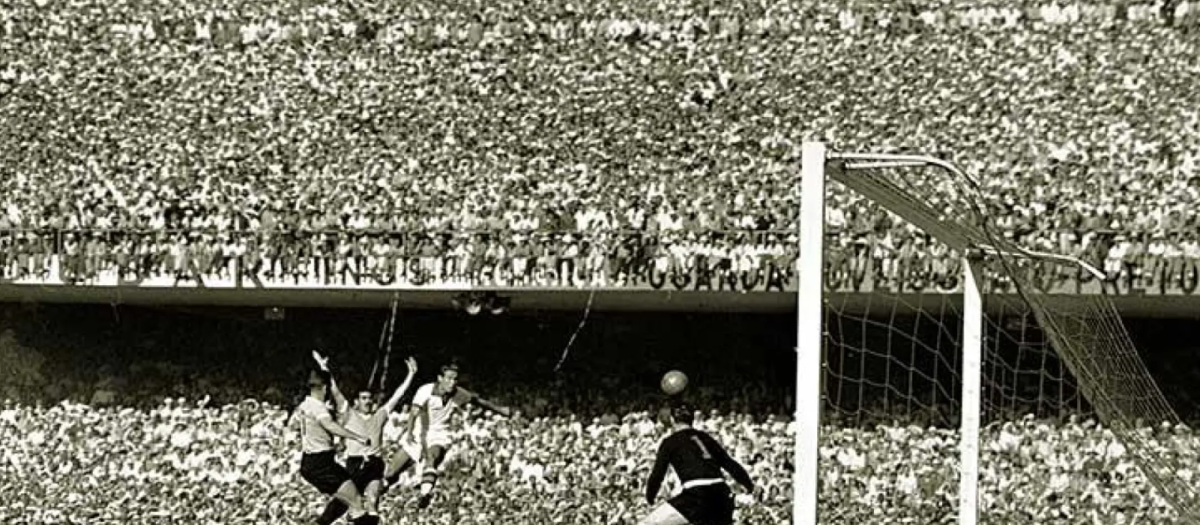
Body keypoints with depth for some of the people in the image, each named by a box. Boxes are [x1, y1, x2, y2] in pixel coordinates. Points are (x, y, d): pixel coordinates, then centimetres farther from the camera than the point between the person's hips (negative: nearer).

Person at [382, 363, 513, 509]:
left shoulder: (459, 395, -7)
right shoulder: (426, 390, -18)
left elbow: (479, 401, 9)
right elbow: (414, 412, -29)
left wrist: (500, 410, 16)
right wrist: (410, 433, -45)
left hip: (438, 435, 1)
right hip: (417, 435, -1)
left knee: (431, 460, -35)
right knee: (391, 474, 4)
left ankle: (425, 494, -49)